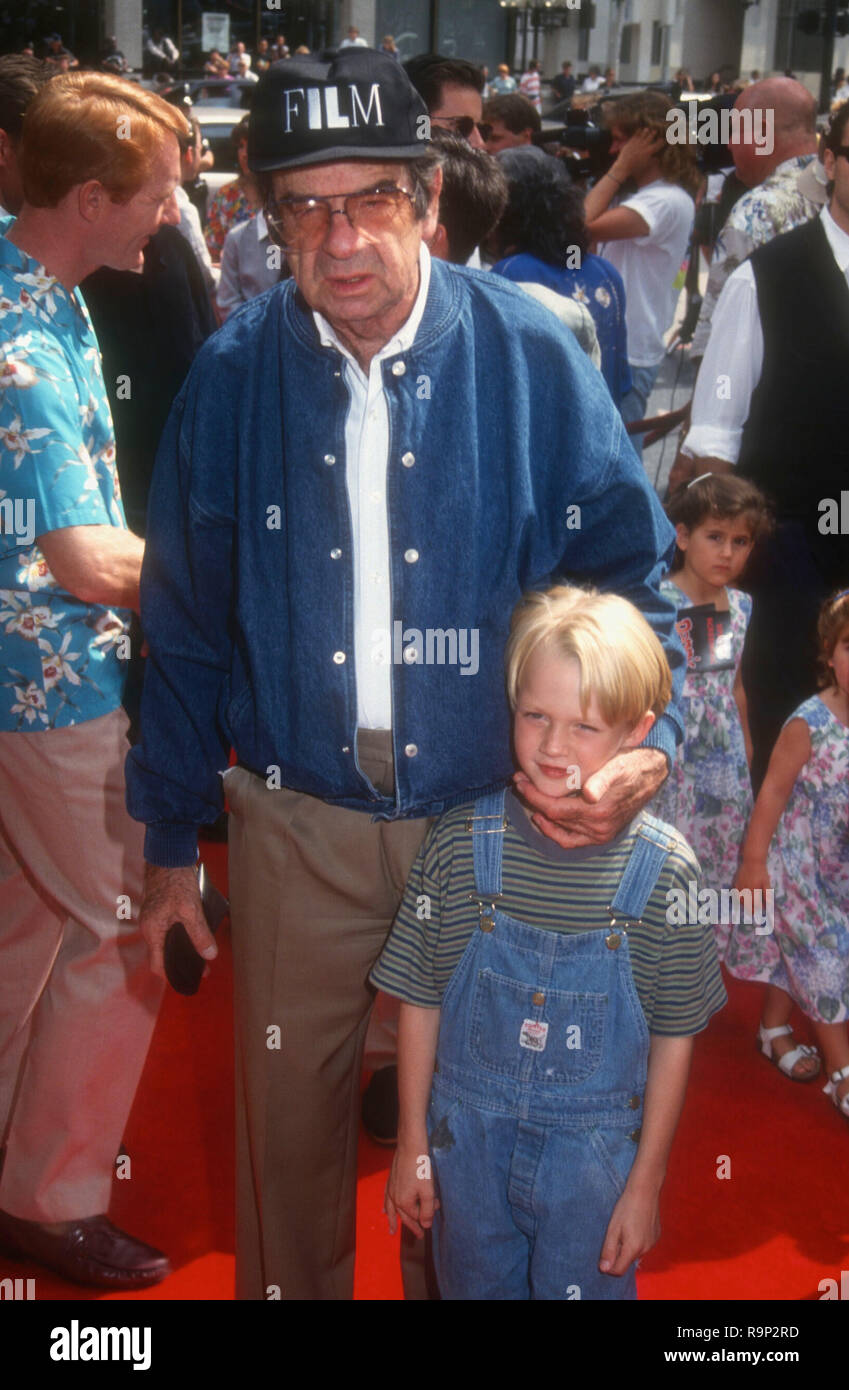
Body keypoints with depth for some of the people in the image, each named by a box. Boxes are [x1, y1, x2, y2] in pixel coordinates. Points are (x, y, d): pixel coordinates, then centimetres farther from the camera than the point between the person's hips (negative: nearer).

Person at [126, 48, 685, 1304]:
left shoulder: (533, 361, -9)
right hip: (299, 824, 1)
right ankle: (292, 1287, 43)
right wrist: (170, 840, 6)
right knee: (288, 1118, 16)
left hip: (498, 819, 0)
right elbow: (186, 629, 3)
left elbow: (631, 573, 0)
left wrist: (646, 740, -17)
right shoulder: (233, 375, -6)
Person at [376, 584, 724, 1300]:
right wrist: (412, 1144, 2)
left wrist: (646, 1184, -2)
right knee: (473, 1285, 20)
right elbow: (420, 1001, -3)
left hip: (594, 1154, -1)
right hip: (468, 1135, 2)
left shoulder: (665, 868, -15)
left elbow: (674, 1039, -6)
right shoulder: (461, 841, -12)